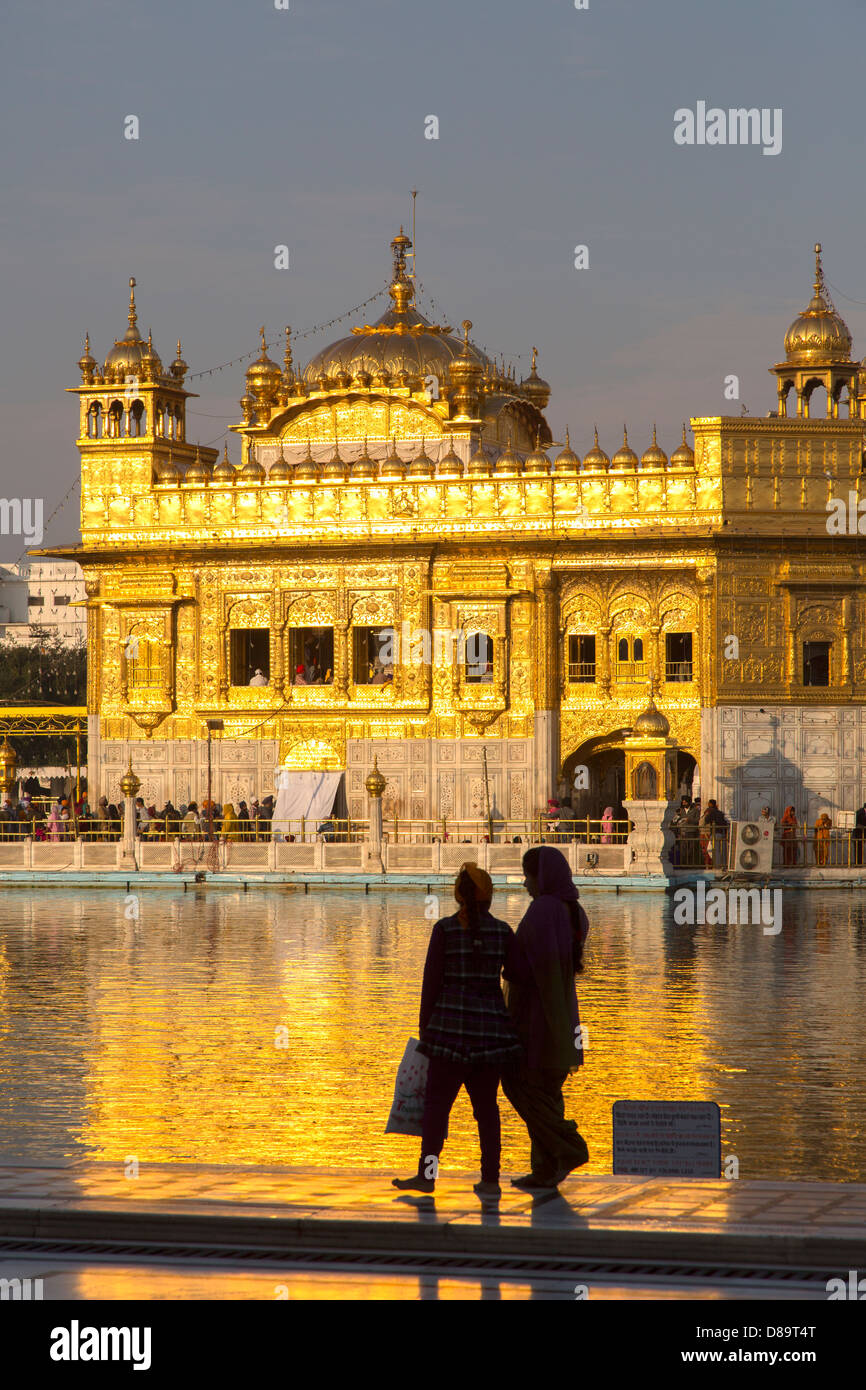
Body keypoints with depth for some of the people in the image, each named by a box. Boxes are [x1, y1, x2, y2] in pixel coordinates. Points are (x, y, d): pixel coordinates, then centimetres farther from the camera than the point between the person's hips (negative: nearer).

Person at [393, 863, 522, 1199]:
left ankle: (427, 1173, -2)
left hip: (451, 1023, -2)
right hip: (491, 1026, 2)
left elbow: (432, 981, -3)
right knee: (486, 1104, 8)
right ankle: (490, 1179, 5)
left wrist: (425, 1028, 4)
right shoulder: (503, 932, 3)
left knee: (438, 1099, 3)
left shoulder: (444, 929, -3)